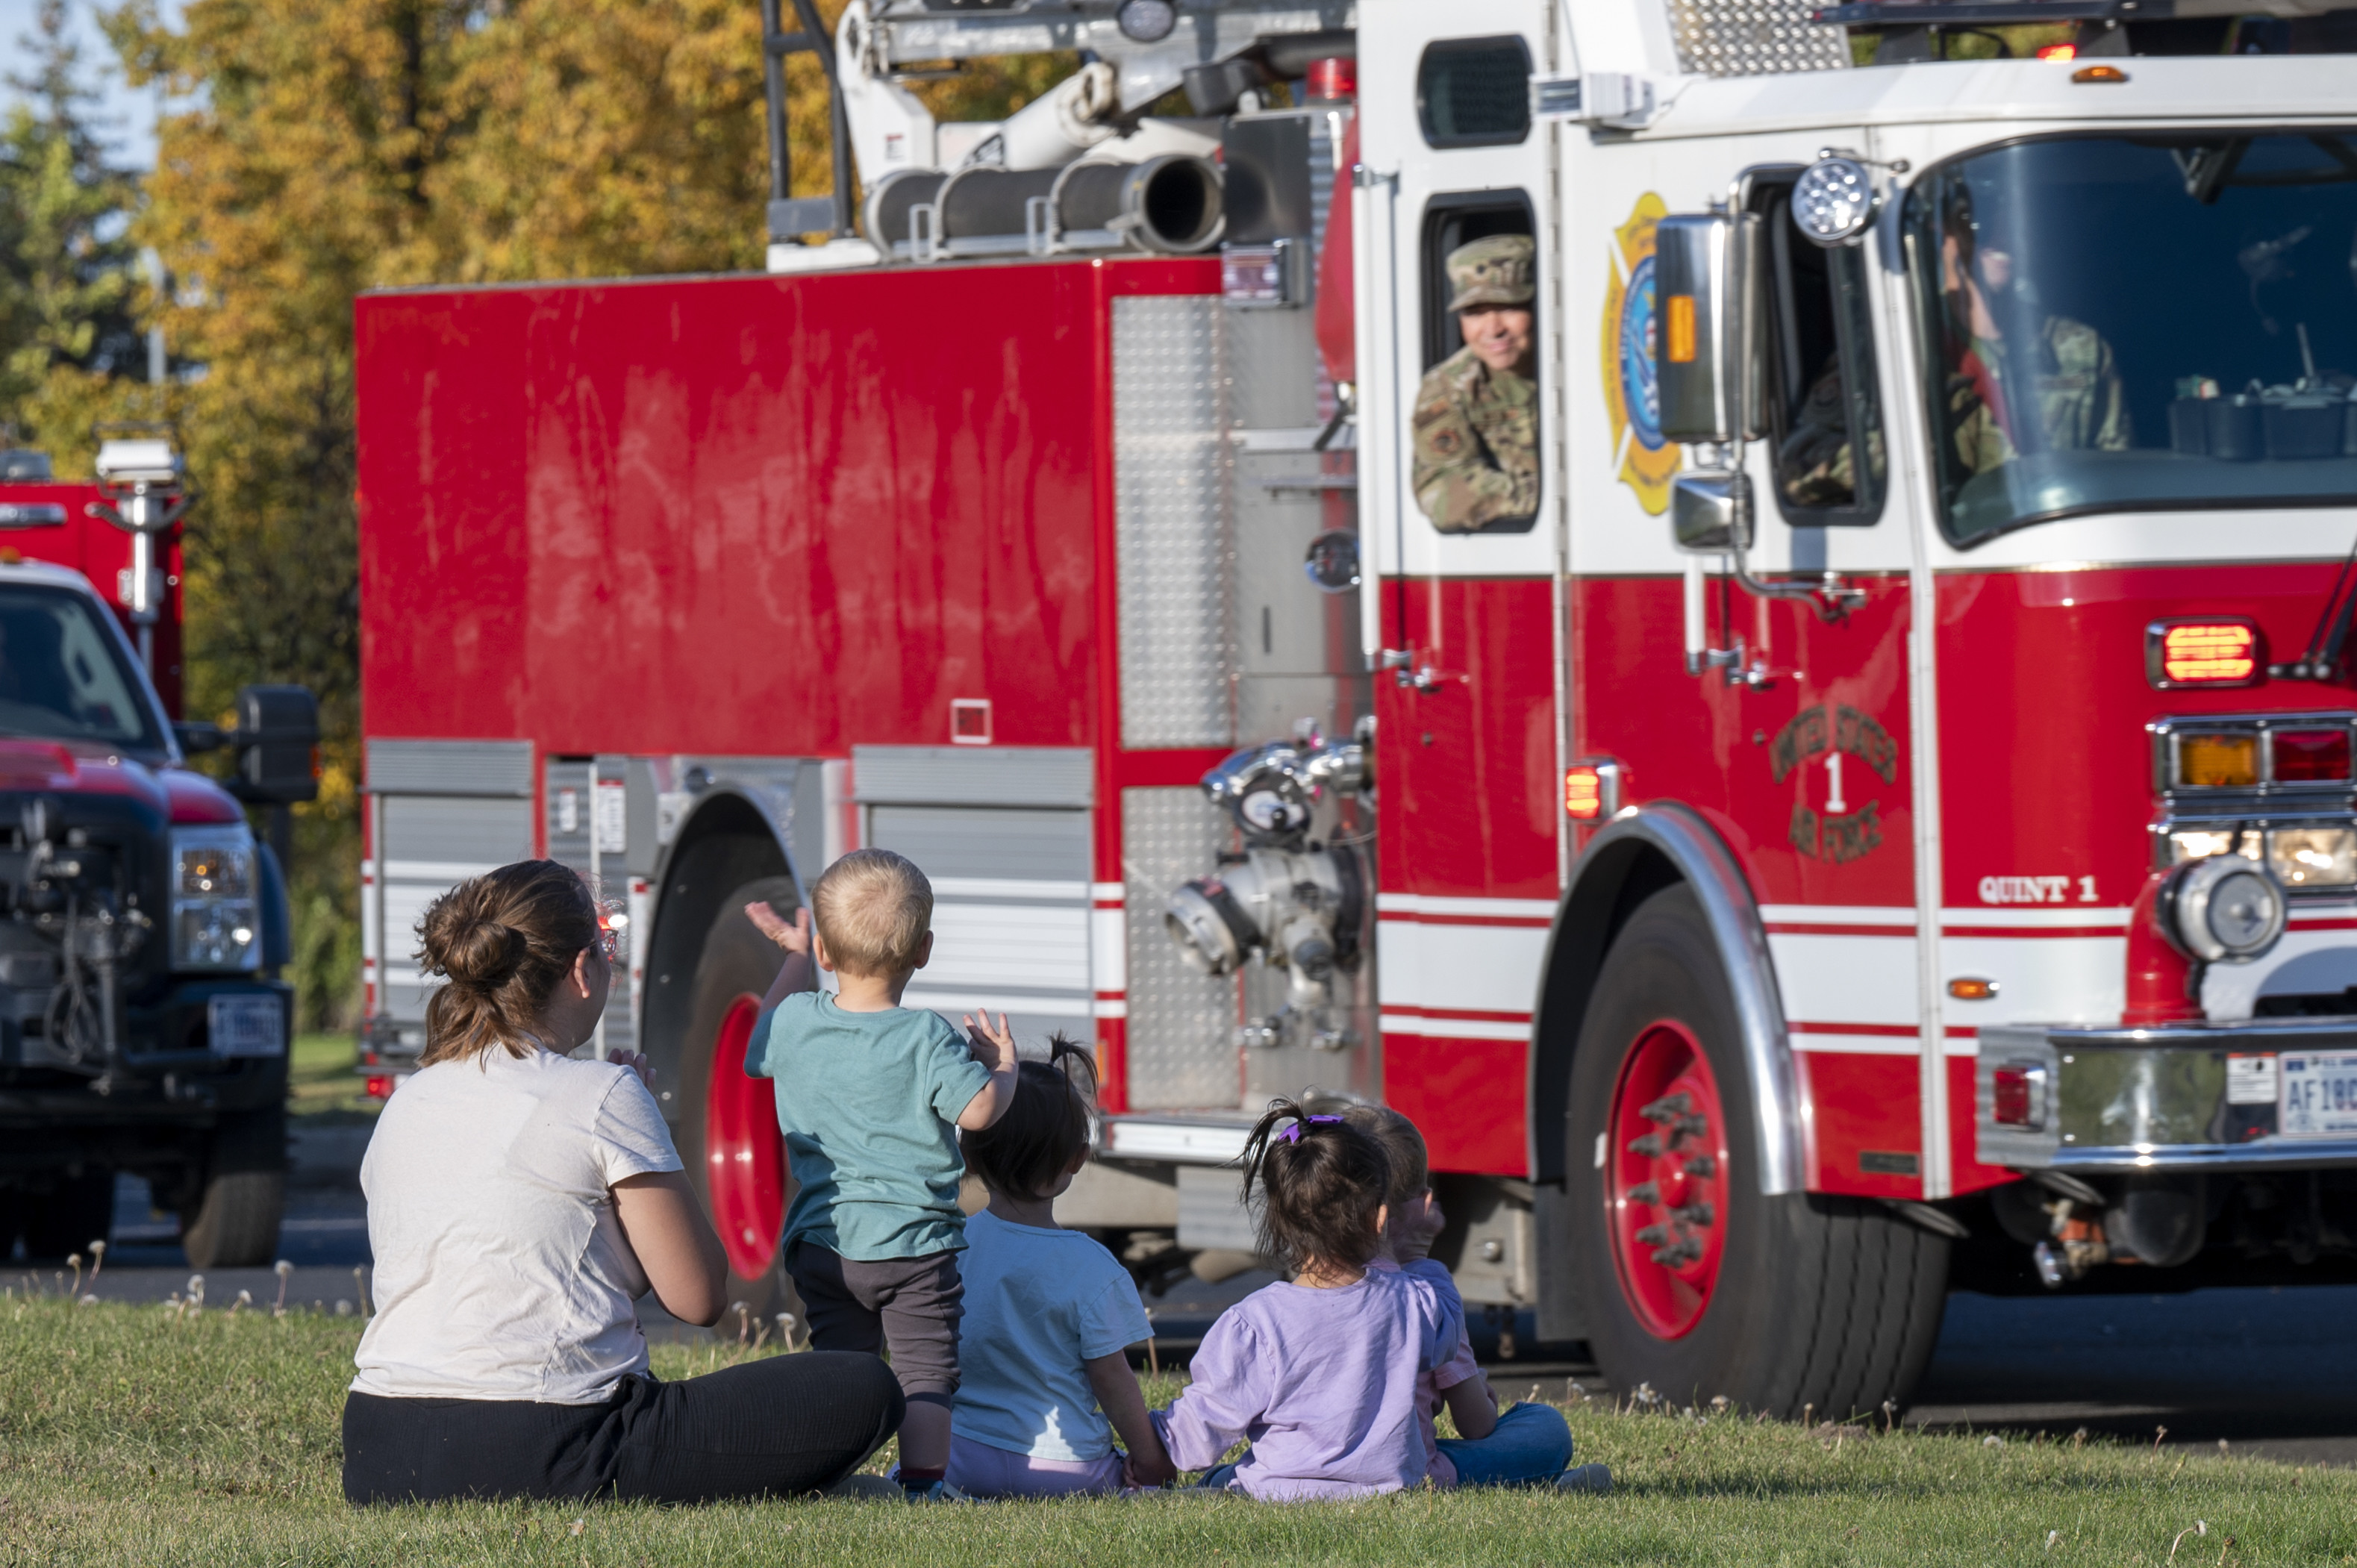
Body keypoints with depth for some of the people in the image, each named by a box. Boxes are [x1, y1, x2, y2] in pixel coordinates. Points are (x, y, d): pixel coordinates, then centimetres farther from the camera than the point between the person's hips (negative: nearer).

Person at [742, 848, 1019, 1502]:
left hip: (822, 1244, 4)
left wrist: (793, 961, 31)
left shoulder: (796, 1023, 0)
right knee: (926, 1368, 3)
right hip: (914, 1240, -4)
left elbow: (757, 1053, 23)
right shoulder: (926, 1039, -14)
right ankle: (923, 1480, -3)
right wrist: (1003, 1067, 3)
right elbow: (978, 1108, -19)